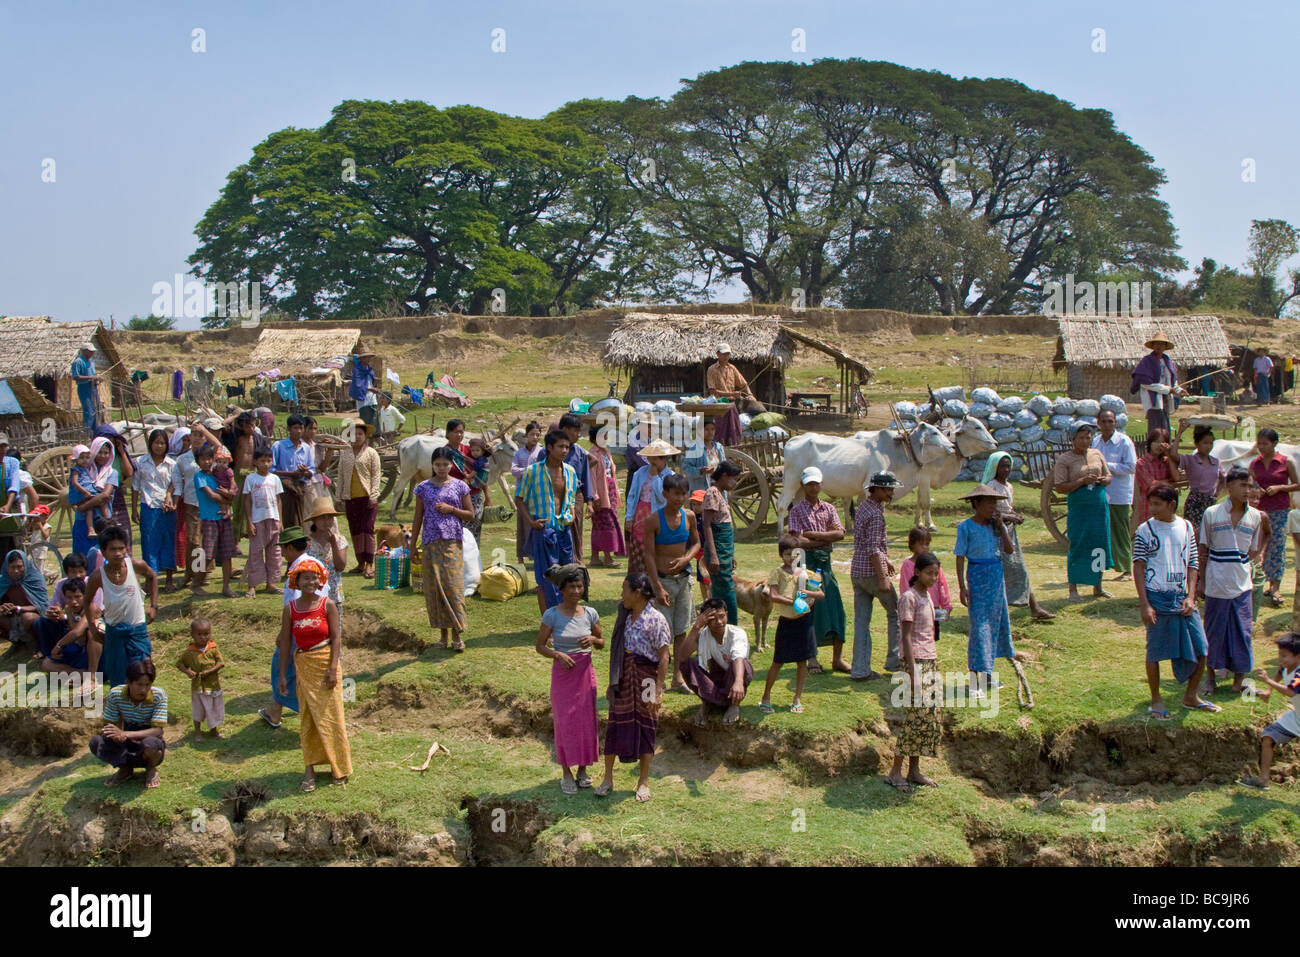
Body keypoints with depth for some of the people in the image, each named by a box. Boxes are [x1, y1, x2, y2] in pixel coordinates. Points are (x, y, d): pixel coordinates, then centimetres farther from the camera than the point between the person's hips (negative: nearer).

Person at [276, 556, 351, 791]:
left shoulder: (328, 605, -5)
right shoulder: (290, 609, 0)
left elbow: (336, 637, -6)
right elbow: (285, 642, 4)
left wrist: (333, 668, -13)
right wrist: (283, 675, 3)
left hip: (326, 663, -2)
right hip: (303, 665, 2)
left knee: (330, 715, 2)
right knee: (307, 717, 7)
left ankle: (339, 767, 15)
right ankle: (309, 769, 15)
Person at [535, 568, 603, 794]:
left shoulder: (590, 613, -1)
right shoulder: (552, 615, -9)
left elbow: (602, 643, 11)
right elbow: (540, 646, -3)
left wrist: (593, 639, -12)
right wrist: (557, 654, -20)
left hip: (585, 672, 3)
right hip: (563, 673, -3)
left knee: (587, 720, 7)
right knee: (565, 721, 3)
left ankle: (583, 769, 23)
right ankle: (567, 773, 15)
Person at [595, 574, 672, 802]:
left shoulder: (656, 620, -13)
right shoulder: (626, 618, 8)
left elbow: (663, 658, -14)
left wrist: (658, 691, -18)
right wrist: (612, 684, 15)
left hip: (645, 678, -6)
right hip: (623, 680, 6)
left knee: (645, 728, 5)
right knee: (615, 725, 7)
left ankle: (644, 782, 18)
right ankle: (608, 779, 18)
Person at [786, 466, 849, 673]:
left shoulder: (829, 508, 12)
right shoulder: (797, 510, 0)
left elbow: (840, 533, -2)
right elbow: (798, 541, -12)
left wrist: (813, 535, -10)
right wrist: (826, 537, -7)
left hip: (825, 560, 4)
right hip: (807, 560, -4)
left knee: (835, 607, 1)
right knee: (809, 608, -3)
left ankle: (837, 658, 9)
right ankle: (812, 658, 7)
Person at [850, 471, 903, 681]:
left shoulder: (863, 507, 14)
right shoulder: (875, 513, -16)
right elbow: (873, 549, -21)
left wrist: (884, 560, 35)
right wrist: (883, 578, -22)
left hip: (857, 571, 9)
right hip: (871, 571, -9)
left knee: (861, 621, 6)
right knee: (895, 613, 9)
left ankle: (860, 669, 5)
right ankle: (894, 660, 15)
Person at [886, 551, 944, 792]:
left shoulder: (927, 595, 14)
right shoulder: (909, 598, -12)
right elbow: (907, 636, -15)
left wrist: (933, 663, 17)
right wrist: (913, 672, -19)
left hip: (931, 661, 8)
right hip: (916, 662, -8)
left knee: (928, 717, 7)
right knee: (914, 716, -8)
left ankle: (914, 770, 14)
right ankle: (895, 771, -1)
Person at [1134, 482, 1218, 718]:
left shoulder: (1186, 527, 6)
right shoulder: (1145, 530, -4)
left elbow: (1192, 564, 10)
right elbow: (1138, 567, -5)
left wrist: (1190, 597, -1)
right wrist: (1144, 604, -11)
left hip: (1182, 597, 4)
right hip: (1157, 598, -3)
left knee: (1200, 651, 3)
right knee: (1155, 652, 3)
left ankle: (1191, 697, 21)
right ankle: (1156, 700, 18)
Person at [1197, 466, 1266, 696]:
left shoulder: (1255, 516, 2)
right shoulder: (1212, 513, -4)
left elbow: (1253, 551, 12)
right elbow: (1202, 549, 3)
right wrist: (1201, 579, 1)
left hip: (1242, 584, 2)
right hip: (1216, 584, -2)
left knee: (1242, 632, 4)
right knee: (1214, 630, 7)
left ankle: (1239, 679, 16)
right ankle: (1210, 677, 21)